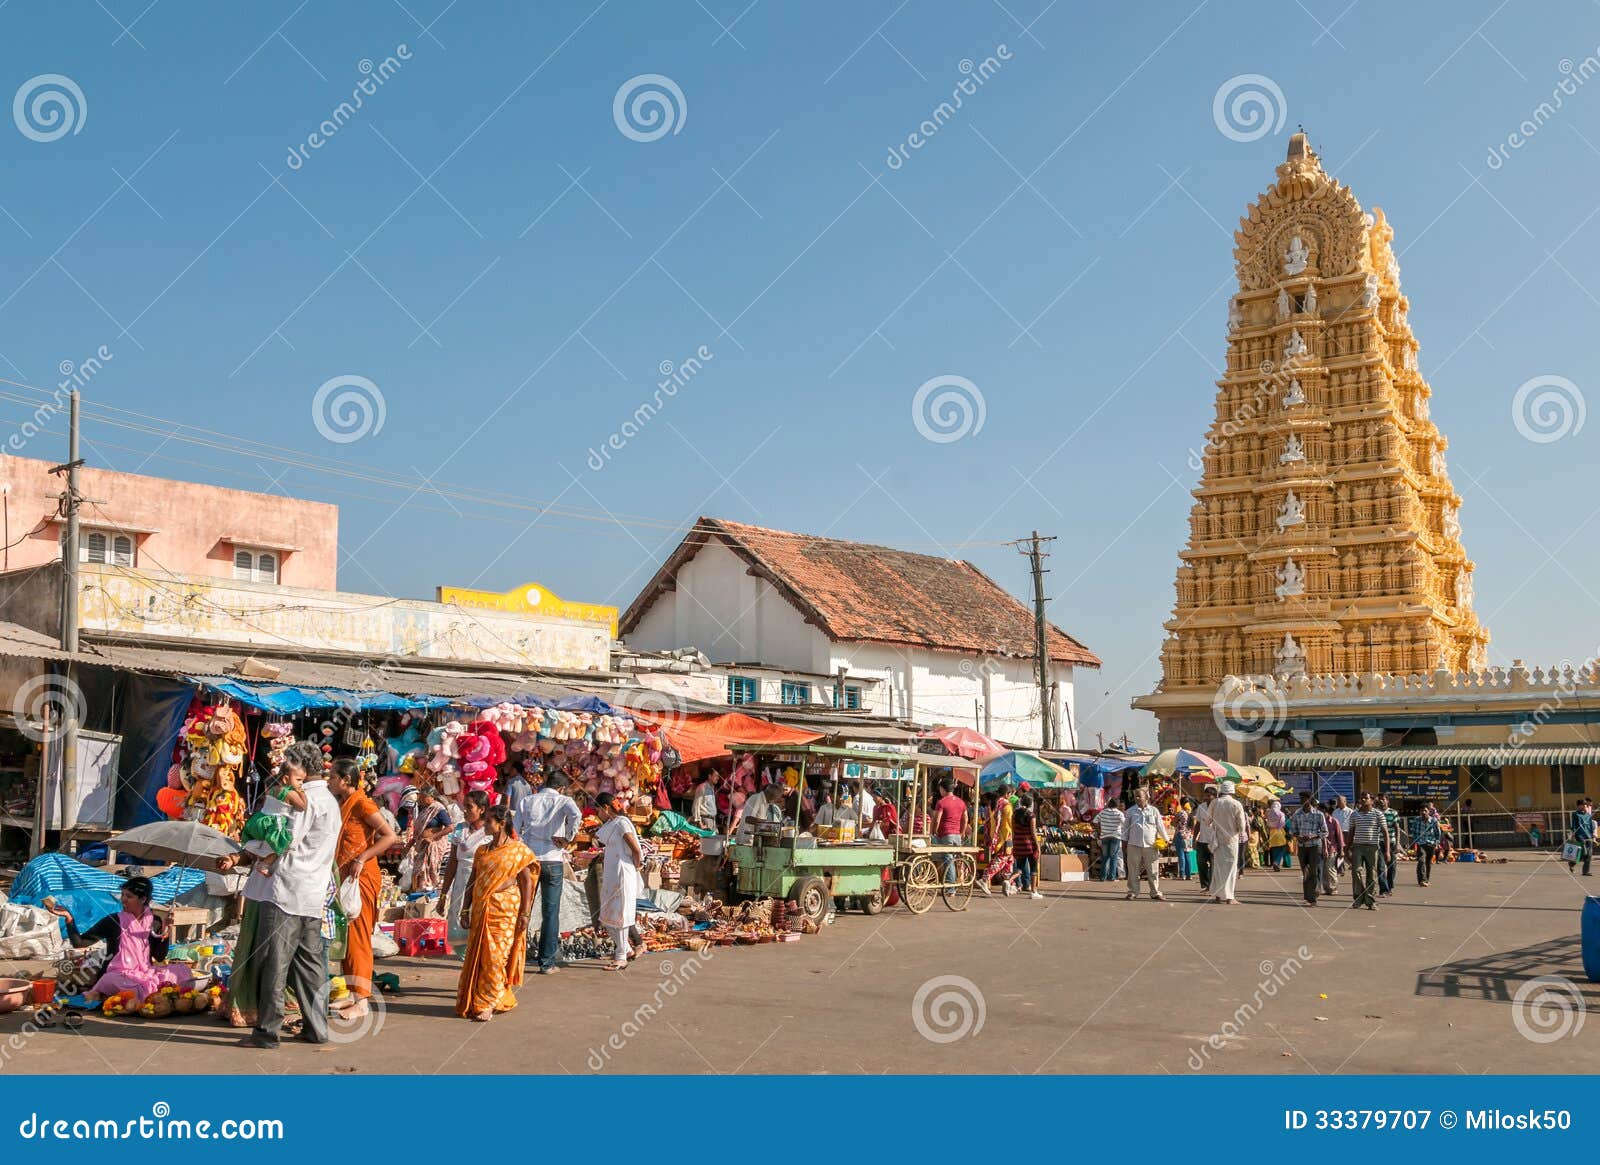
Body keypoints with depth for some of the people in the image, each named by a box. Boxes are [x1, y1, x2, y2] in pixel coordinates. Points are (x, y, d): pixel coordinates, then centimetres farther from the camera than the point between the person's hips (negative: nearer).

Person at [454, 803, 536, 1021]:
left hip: (505, 911, -5)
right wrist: (466, 909, 11)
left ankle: (488, 1004, -1)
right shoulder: (482, 850, 13)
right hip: (481, 910, 5)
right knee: (477, 955, 7)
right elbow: (473, 881, 15)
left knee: (496, 956, -6)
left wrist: (525, 913, -9)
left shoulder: (518, 849, -3)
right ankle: (474, 1000, 20)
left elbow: (526, 882, -5)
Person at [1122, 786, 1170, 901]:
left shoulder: (1154, 811, 6)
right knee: (1133, 871, 3)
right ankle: (1132, 892, 11)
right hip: (1134, 845, 0)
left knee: (1153, 871, 3)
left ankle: (1155, 892, 11)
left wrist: (1166, 840, 11)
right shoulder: (1130, 811, 5)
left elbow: (1161, 827, 11)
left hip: (1151, 845, 0)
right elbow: (1125, 828, 10)